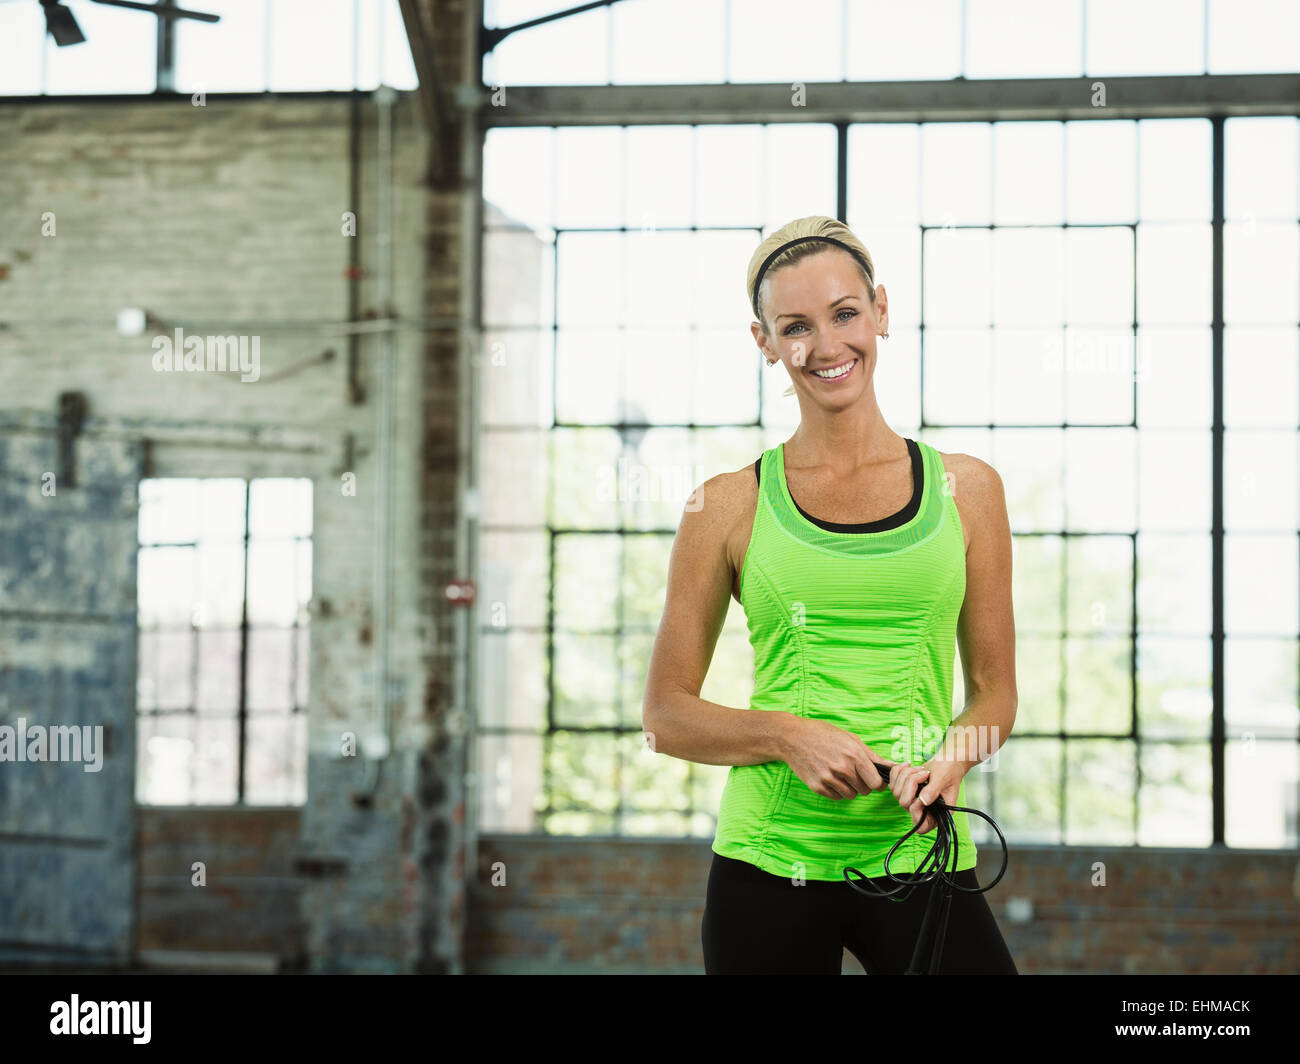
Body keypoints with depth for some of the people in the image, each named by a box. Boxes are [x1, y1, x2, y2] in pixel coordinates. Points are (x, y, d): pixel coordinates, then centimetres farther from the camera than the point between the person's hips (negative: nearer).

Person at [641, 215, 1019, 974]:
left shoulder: (967, 490, 7)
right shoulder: (728, 506, 3)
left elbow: (995, 690, 12)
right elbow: (666, 713, 5)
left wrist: (953, 756, -9)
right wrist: (786, 735, -12)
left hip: (918, 860, 1)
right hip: (770, 865, 0)